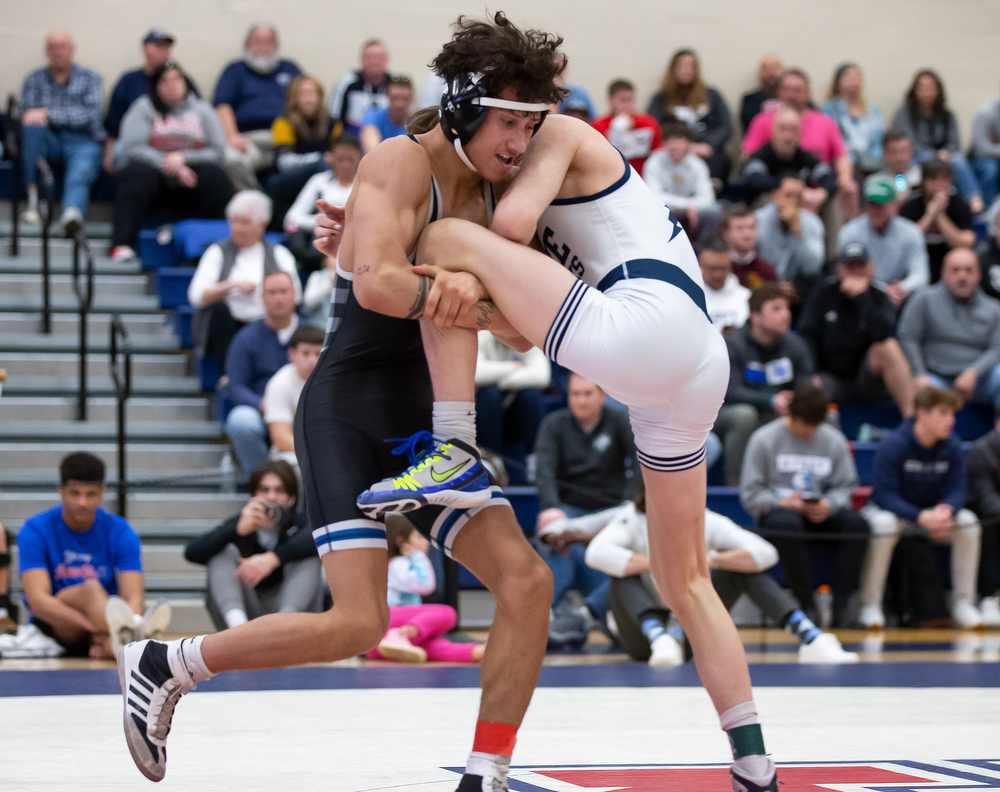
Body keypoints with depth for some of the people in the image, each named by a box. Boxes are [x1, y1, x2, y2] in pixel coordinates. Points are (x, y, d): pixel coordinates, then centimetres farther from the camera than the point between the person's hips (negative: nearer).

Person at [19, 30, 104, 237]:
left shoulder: (89, 78, 8)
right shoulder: (34, 80, 14)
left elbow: (91, 113, -8)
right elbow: (26, 115, 2)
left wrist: (48, 113, -19)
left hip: (82, 143, -2)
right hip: (50, 142, 2)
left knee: (80, 174, -35)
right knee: (33, 128, -32)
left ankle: (72, 214, -71)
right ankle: (32, 200, -36)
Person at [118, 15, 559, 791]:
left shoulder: (484, 196, 11)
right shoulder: (401, 162, -12)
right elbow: (377, 284, -27)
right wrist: (488, 308, -24)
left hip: (419, 417, 8)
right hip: (348, 412, -8)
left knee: (526, 581, -5)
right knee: (357, 624, -17)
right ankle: (161, 665, 2)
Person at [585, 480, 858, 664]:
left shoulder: (706, 522, -6)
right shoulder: (631, 520, -13)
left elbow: (765, 553, -16)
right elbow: (597, 554, -35)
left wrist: (712, 560, -29)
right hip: (643, 631, -3)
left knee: (743, 566, -12)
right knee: (624, 574, -29)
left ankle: (810, 639, -28)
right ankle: (660, 641, -52)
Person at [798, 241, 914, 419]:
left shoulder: (879, 298, 1)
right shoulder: (823, 295, 6)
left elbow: (884, 333, -20)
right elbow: (806, 335, -2)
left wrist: (861, 297, -20)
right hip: (831, 379, 0)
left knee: (889, 347, -32)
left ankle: (910, 416, -31)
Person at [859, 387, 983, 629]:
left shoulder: (952, 447, -8)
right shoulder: (893, 444, -22)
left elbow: (956, 491, -9)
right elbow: (884, 495, -27)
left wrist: (945, 510, -35)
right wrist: (922, 517, -41)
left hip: (930, 514, 4)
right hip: (889, 510, -4)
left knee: (968, 521, -23)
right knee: (884, 524, -39)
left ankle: (964, 605, -16)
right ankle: (870, 607, -30)